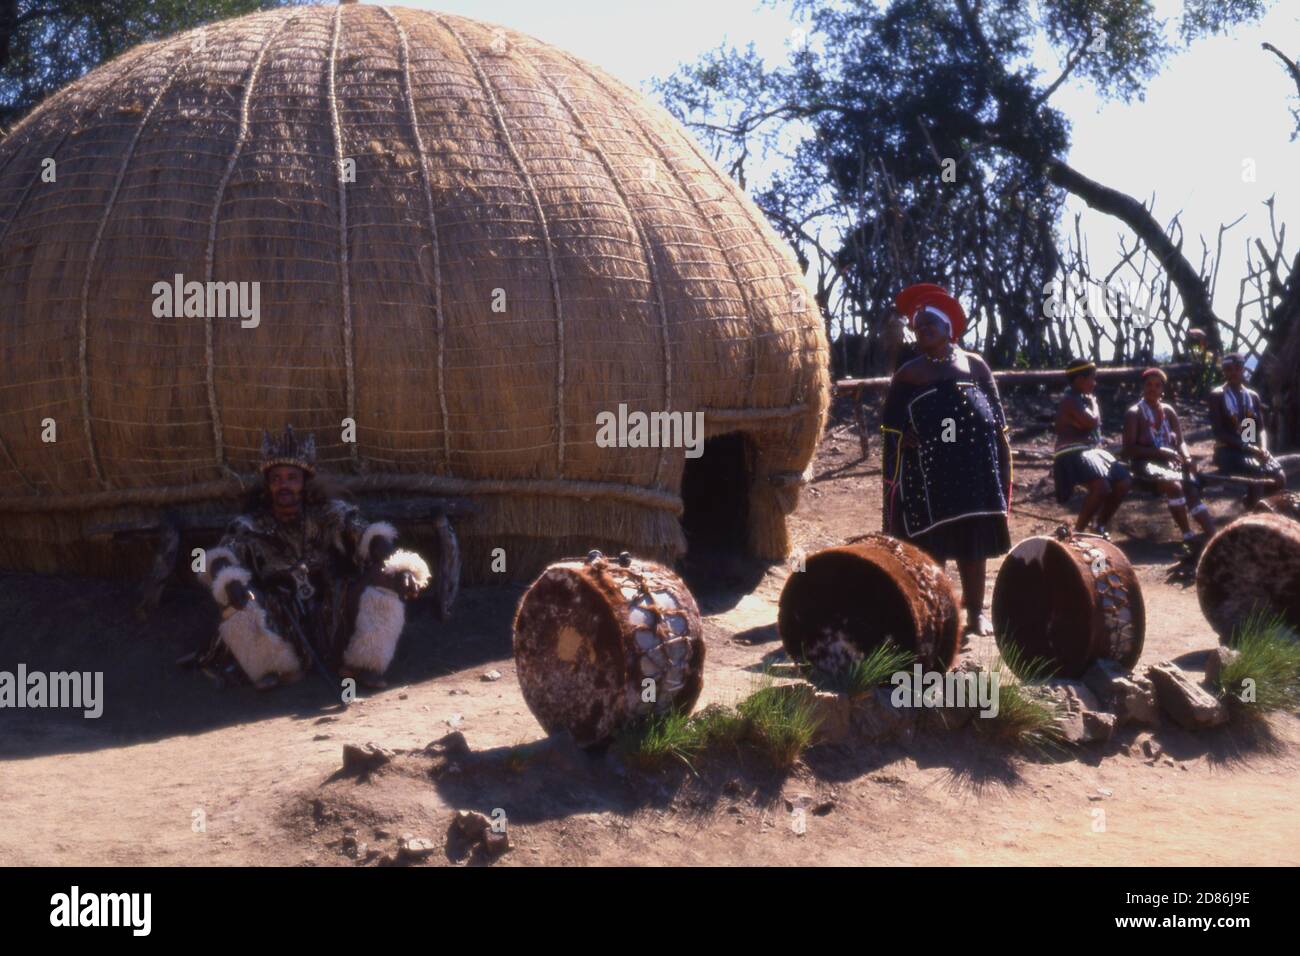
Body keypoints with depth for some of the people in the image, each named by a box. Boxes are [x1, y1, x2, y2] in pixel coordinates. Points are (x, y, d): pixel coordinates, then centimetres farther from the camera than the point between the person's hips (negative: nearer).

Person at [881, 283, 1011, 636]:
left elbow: (997, 416, 11)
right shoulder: (907, 375, 7)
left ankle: (975, 613, 12)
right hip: (926, 475, -1)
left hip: (974, 471, 1)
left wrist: (1000, 460, 6)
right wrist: (914, 444, -8)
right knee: (930, 543, -1)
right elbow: (892, 426, 6)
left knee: (973, 541, 4)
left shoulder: (974, 365, 10)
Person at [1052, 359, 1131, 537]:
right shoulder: (1070, 400, -14)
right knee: (1101, 487, -30)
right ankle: (1078, 531, -15)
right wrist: (1093, 402, -6)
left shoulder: (1084, 398, 17)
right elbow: (1092, 422, -23)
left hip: (1092, 449, 10)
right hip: (1073, 454, -10)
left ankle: (1099, 526, 16)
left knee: (1124, 483, 4)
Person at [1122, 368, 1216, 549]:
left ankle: (1212, 535, -41)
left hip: (1170, 463, 5)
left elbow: (1180, 441, 15)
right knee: (1174, 484, -36)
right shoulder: (1134, 413, 1)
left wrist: (1187, 458, -8)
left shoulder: (1168, 411, 17)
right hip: (1146, 465, -5)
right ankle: (1188, 535, -33)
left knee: (1192, 490, -25)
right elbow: (1129, 449, -8)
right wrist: (1159, 451, -19)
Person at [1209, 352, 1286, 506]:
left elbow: (1260, 428, 10)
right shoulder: (1217, 396, -3)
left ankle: (1251, 497, 11)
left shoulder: (1253, 396, 14)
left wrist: (1262, 448, -13)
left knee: (1280, 479, -14)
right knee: (1259, 475, -31)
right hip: (1228, 450, -6)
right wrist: (1247, 447, -20)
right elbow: (1219, 433, -11)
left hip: (1253, 449, 6)